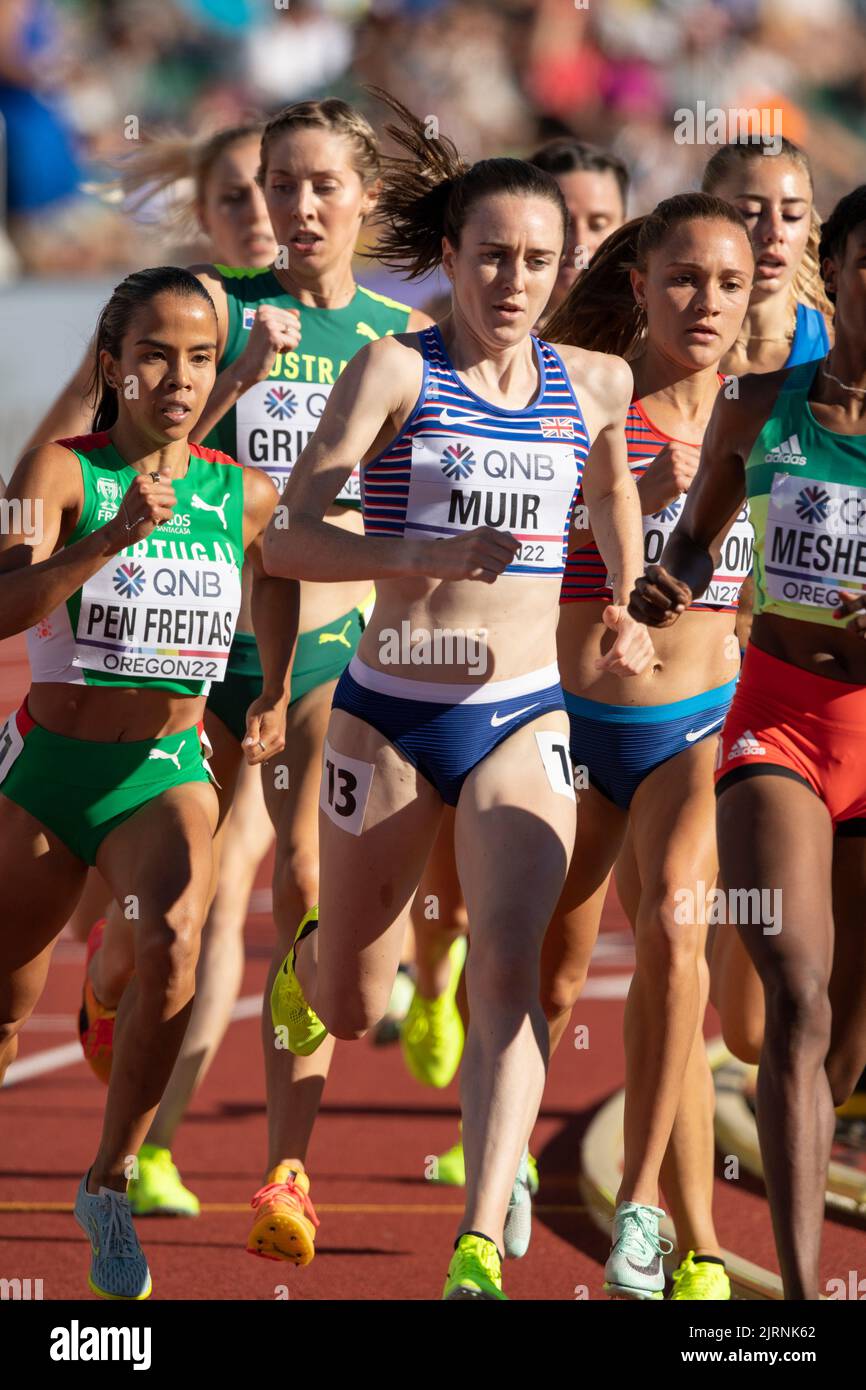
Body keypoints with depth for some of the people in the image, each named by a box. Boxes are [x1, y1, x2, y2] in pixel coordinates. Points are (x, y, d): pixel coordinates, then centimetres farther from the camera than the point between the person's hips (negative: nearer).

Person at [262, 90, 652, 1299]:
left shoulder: (595, 383, 5)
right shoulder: (397, 371, -8)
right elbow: (289, 539, -17)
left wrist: (624, 610, 17)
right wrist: (431, 557, -30)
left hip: (523, 716, 1)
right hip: (388, 713, -1)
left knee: (507, 971, -20)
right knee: (351, 1013, 13)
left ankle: (479, 1254, -24)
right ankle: (312, 956, 52)